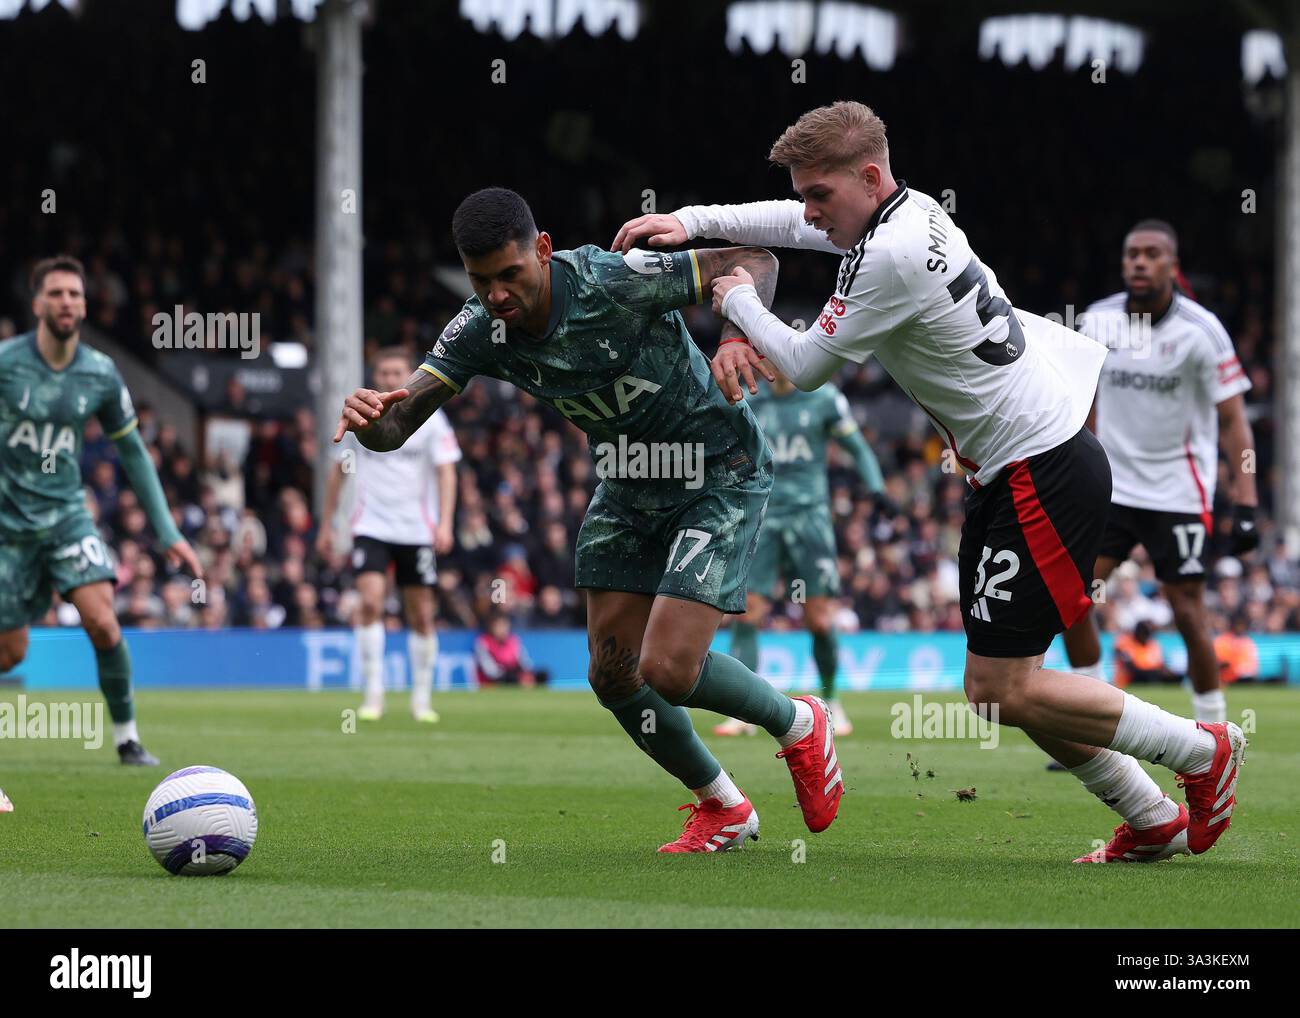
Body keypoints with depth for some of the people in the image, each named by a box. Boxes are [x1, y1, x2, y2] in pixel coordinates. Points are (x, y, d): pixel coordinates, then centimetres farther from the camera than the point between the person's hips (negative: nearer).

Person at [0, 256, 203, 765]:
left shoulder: (101, 374, -3)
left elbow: (133, 452, 9)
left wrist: (168, 532, 5)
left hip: (66, 513, 2)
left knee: (102, 622, -17)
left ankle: (127, 737, -3)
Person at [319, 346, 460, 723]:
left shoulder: (429, 417, -1)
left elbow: (445, 471, -4)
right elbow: (338, 471, 12)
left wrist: (445, 523, -18)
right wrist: (327, 525, 12)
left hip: (417, 530, 0)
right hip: (371, 526, 0)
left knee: (422, 616, 4)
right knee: (370, 602, -18)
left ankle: (422, 698, 17)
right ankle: (373, 694, -13)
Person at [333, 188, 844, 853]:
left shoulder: (616, 281, -29)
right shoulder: (479, 332, -14)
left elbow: (754, 261, -20)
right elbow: (396, 427, -18)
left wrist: (737, 336, -39)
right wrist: (368, 419, -43)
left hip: (721, 476, -7)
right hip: (628, 488, 7)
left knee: (667, 670, -15)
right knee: (613, 678, 4)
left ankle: (799, 727, 15)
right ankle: (723, 810, 26)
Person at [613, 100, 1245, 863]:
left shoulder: (892, 256, -22)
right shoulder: (910, 212, 6)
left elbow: (807, 367, -10)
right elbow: (792, 224, 25)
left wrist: (739, 301, 6)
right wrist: (689, 222, 14)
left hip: (1042, 477, -10)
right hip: (1018, 466, 10)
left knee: (1000, 689, -8)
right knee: (1003, 683, 12)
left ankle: (1203, 750, 5)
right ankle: (1154, 822, 19)